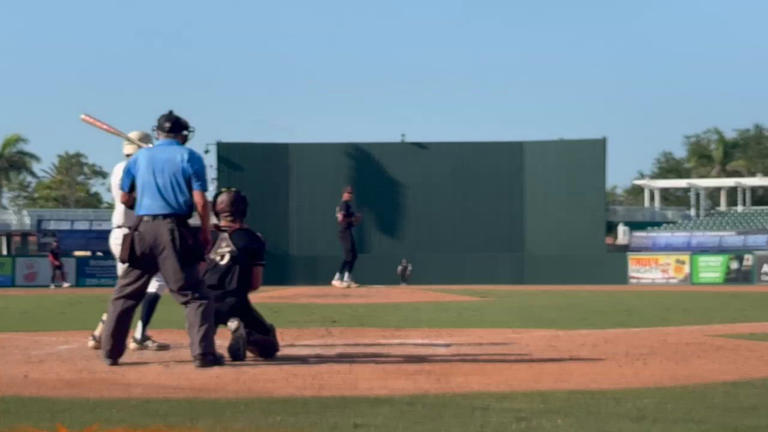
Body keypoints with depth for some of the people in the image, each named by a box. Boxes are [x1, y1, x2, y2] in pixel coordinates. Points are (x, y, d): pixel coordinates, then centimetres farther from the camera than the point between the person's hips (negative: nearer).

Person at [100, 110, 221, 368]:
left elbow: (125, 198, 16)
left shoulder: (138, 158, 12)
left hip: (142, 230, 3)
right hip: (174, 230, -3)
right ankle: (204, 353, -10)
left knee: (125, 294, 13)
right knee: (194, 295, -1)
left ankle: (111, 352, 13)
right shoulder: (189, 157, 2)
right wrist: (206, 232, 4)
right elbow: (200, 202, -5)